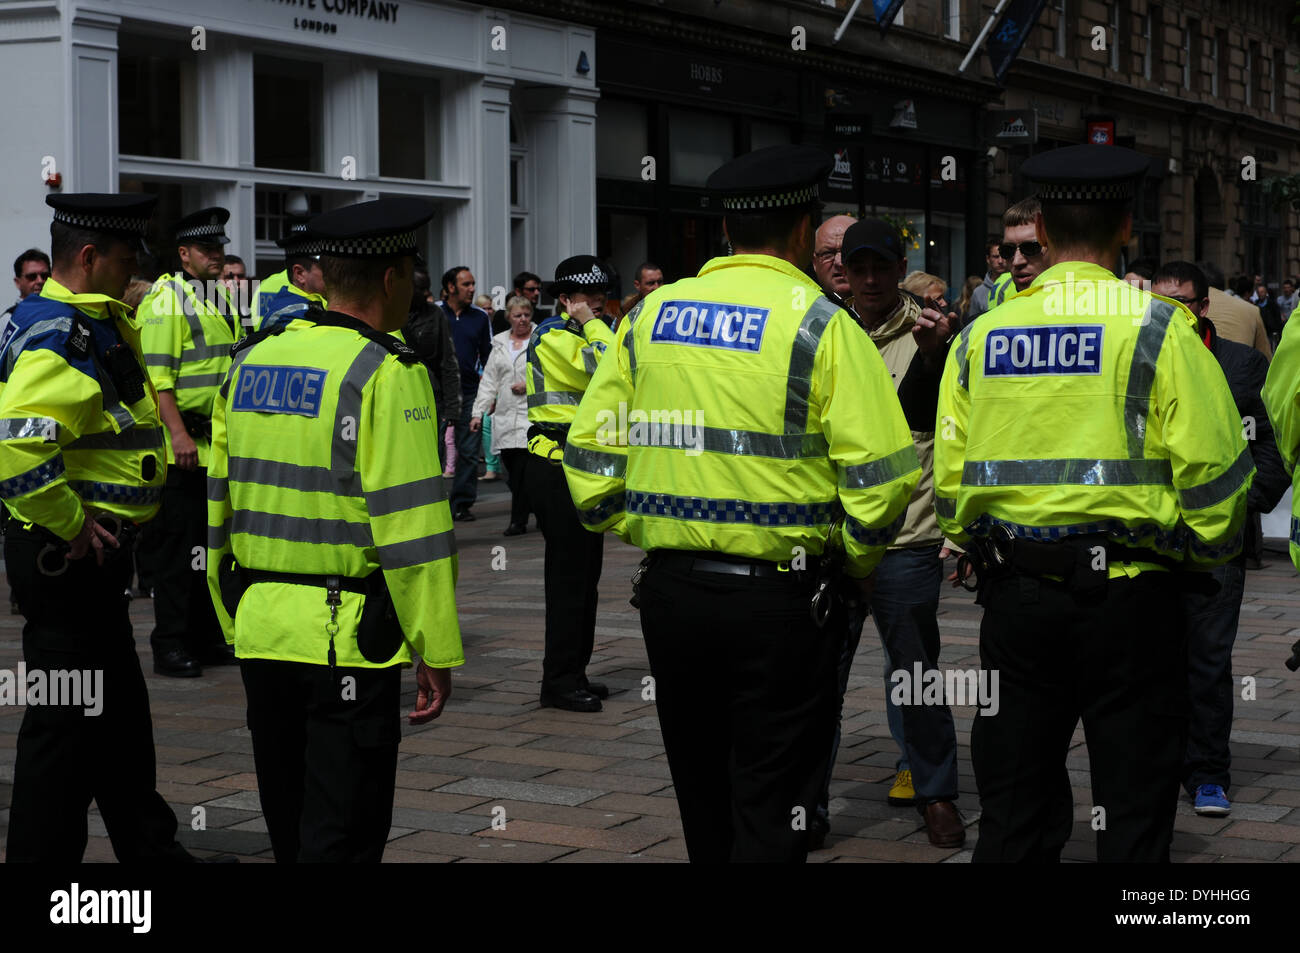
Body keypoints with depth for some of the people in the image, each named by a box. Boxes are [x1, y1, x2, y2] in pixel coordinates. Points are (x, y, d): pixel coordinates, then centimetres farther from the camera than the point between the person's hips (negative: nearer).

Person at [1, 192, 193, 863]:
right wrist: (71, 526, -22)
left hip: (93, 555, 11)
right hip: (68, 557, -11)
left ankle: (149, 846, 33)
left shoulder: (105, 325, 11)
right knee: (65, 720, -1)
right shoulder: (57, 342, -20)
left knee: (120, 714, 20)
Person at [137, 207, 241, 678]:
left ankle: (208, 638, 21)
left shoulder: (224, 297, 16)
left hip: (221, 441, 8)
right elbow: (156, 375, -16)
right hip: (181, 446, -8)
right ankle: (170, 644, 2)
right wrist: (178, 434, -23)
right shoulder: (165, 297, -9)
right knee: (176, 545, -4)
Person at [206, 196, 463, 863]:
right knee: (343, 835, -1)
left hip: (260, 627, 7)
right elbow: (411, 523, -15)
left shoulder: (252, 360, 10)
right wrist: (437, 651, -10)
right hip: (348, 636, -7)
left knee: (289, 825, 18)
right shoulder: (386, 373, -11)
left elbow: (219, 504, 14)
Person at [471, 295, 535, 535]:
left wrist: (530, 385, -12)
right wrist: (478, 412, 9)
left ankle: (518, 521, -9)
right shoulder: (500, 343, 17)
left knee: (522, 468, -13)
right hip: (505, 416, 5)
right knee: (511, 468, 2)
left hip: (531, 414, -5)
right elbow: (489, 381, 16)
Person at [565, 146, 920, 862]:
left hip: (669, 588, 5)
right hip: (779, 598, -5)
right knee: (770, 809, 3)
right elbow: (881, 473, -12)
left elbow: (589, 452, 8)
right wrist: (855, 565, 4)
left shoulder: (651, 315, 6)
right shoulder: (820, 325, -8)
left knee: (703, 800, 19)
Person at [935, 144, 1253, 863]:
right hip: (1130, 591, -3)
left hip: (1014, 595, 4)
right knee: (1134, 809, 6)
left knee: (1014, 810, 13)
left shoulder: (981, 335, 4)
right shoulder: (1157, 327, -7)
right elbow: (1213, 467, -10)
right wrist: (1205, 553, 8)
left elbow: (950, 478, 7)